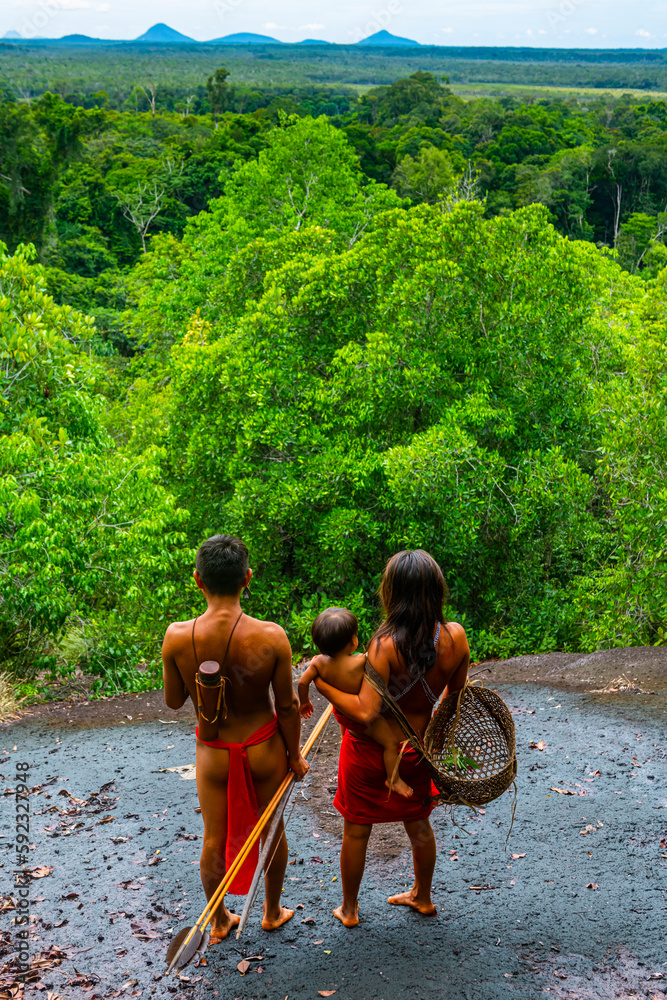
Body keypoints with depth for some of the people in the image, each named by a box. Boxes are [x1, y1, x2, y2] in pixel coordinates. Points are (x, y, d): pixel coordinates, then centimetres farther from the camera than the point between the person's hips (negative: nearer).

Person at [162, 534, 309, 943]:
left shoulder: (177, 637, -24)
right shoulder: (271, 637, -26)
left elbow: (173, 700, -7)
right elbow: (287, 707, -13)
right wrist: (295, 755, 3)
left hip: (213, 752, 1)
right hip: (264, 748, 0)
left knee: (214, 837, 21)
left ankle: (219, 921, 43)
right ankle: (273, 912, 45)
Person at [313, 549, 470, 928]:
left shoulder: (386, 645, -31)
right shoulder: (455, 637, -16)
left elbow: (366, 711, -32)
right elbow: (456, 695, -1)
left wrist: (324, 686, -20)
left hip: (371, 750, -4)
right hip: (416, 750, 4)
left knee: (357, 830, 18)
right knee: (419, 825, 27)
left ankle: (349, 908, 37)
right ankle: (423, 897, 49)